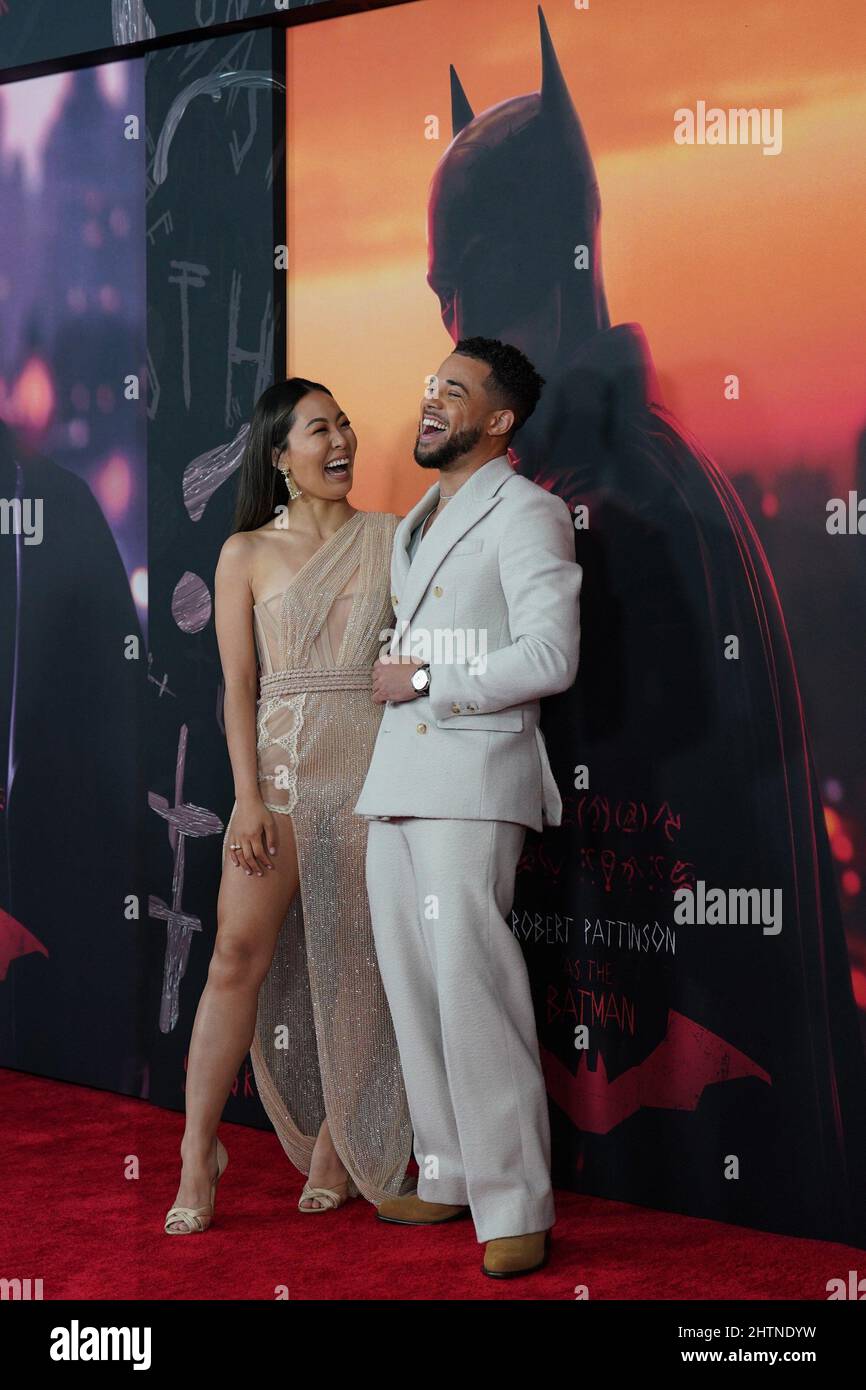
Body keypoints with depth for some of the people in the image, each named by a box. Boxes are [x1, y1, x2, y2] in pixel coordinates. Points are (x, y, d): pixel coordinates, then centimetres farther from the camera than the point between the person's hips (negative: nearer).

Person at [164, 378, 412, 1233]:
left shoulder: (391, 538, 9)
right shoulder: (247, 553, 7)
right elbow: (239, 683, 2)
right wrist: (248, 799, -7)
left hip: (374, 768, 1)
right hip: (281, 767, -1)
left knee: (356, 964, 4)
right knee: (241, 952, -8)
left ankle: (338, 1147, 16)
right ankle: (198, 1156, -3)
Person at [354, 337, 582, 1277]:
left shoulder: (525, 513, -4)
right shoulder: (416, 523, 23)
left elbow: (549, 658, -15)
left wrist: (423, 682, -11)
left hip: (471, 782, -9)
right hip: (396, 780, 9)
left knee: (471, 988, -14)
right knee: (412, 987, 9)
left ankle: (515, 1207, -9)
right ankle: (449, 1176, 19)